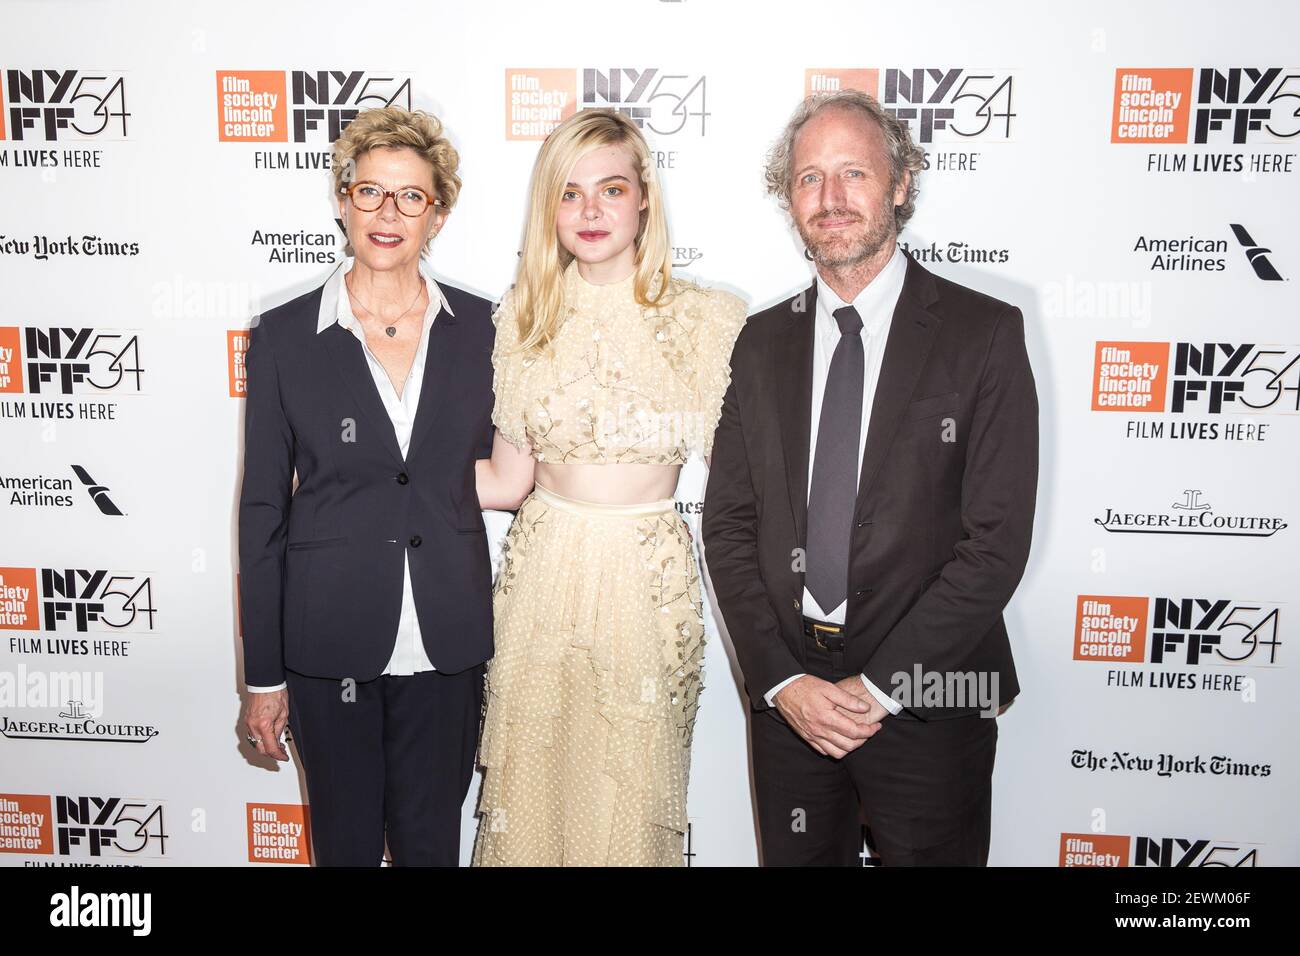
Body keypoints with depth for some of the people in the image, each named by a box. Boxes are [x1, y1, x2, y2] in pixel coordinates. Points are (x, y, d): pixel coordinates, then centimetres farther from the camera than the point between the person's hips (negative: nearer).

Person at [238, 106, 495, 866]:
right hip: (330, 644, -1)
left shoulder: (479, 326, 1)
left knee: (432, 843, 14)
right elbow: (263, 510, -1)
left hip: (447, 645, 1)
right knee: (345, 844, 15)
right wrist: (263, 676, 0)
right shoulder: (285, 336, -3)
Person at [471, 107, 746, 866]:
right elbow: (507, 479, 4)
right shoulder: (524, 316, 3)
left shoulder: (709, 319, -5)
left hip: (651, 583, -2)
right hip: (543, 573, 2)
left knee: (632, 807, 13)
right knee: (527, 800, 14)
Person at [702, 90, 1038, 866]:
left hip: (928, 698, -3)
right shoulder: (763, 341, 5)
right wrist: (782, 679, -7)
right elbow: (728, 525, 3)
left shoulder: (984, 333, -6)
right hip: (786, 695, 3)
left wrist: (879, 685, -14)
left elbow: (997, 540, -11)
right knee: (798, 858, 18)